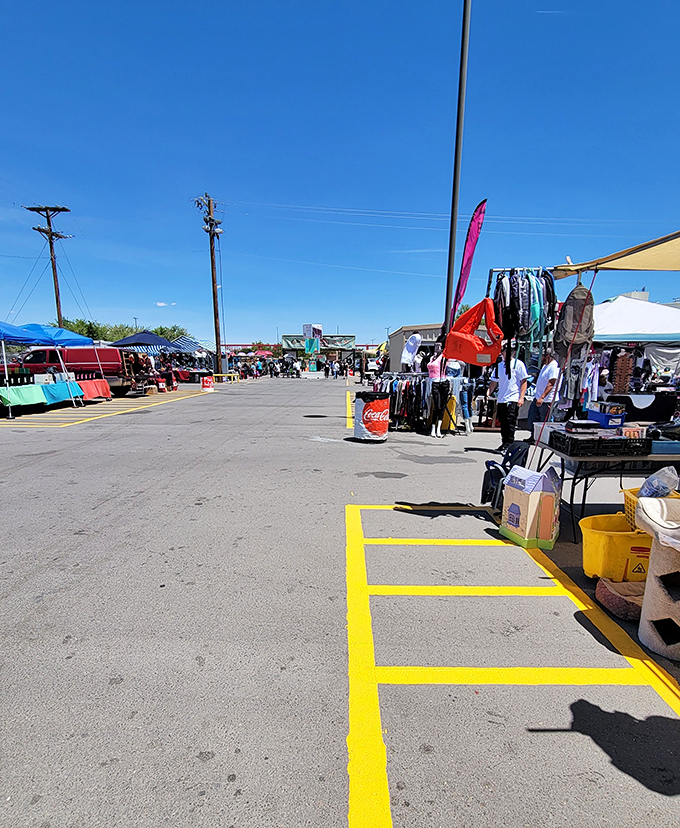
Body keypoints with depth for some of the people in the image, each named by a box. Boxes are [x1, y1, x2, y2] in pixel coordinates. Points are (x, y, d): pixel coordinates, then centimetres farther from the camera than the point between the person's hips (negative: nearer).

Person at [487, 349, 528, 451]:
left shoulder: (518, 364, -1)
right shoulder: (499, 365, 15)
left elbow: (524, 382, -4)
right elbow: (494, 382, 18)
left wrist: (521, 398, -12)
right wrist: (488, 393, 2)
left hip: (513, 399, -6)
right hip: (501, 399, 6)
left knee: (510, 422, -10)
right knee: (503, 423, 10)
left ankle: (510, 443, -3)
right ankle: (504, 443, 19)